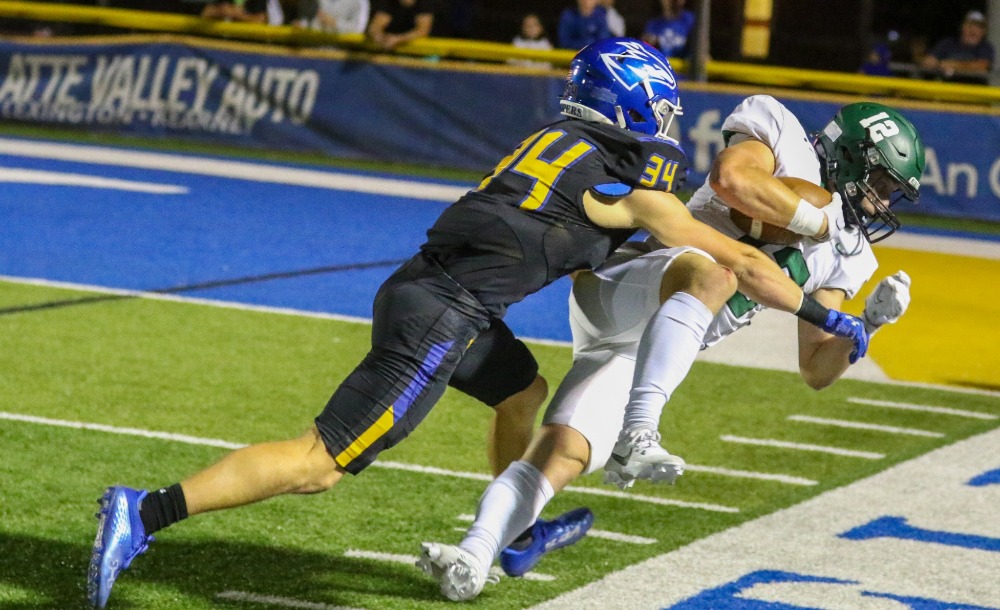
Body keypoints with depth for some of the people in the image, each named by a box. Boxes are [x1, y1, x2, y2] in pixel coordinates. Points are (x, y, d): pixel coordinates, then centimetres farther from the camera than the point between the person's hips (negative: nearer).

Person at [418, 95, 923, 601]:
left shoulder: (839, 257, 21)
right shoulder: (784, 143, 4)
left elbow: (816, 370, 18)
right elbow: (730, 177, -20)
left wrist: (869, 324, 2)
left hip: (644, 353, 8)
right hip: (619, 293, -8)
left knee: (562, 454, -10)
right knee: (706, 273, -39)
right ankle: (636, 437, -51)